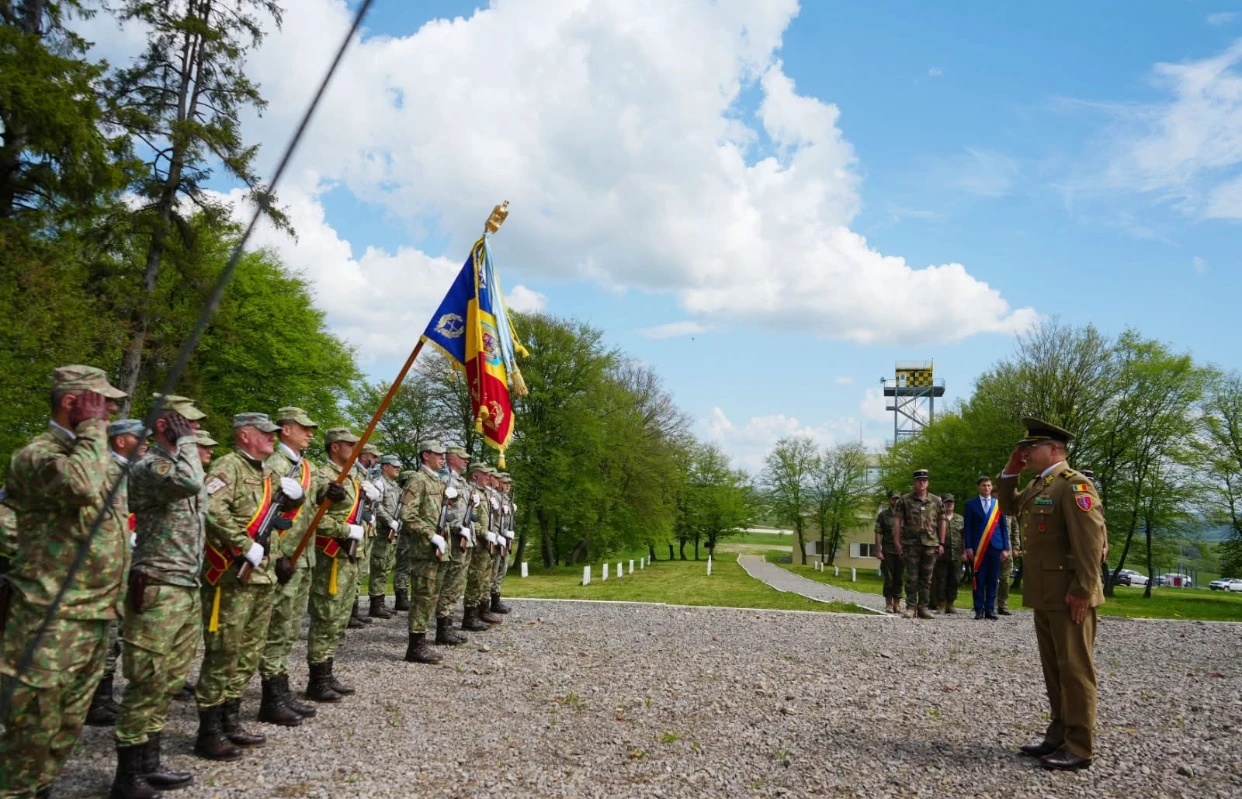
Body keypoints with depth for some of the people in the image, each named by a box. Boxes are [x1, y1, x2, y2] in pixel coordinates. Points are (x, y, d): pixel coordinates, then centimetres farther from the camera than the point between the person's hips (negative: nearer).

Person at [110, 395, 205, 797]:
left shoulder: (184, 464, 17)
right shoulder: (147, 467, -13)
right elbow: (188, 482, -35)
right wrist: (185, 441, -19)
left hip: (188, 589, 9)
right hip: (157, 591, -9)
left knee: (169, 681, 14)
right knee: (147, 683, -3)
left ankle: (148, 765, 25)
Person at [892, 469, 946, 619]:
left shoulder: (936, 501, 8)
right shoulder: (905, 500, 2)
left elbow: (942, 522, 11)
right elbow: (897, 521, 0)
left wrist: (941, 543, 5)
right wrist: (897, 541, -6)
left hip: (931, 544, 2)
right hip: (911, 544, -2)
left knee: (926, 578, 6)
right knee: (912, 577, 0)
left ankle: (923, 607, 12)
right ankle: (911, 607, 5)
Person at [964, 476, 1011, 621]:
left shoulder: (999, 504, 11)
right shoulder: (971, 504, 6)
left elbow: (1004, 527, 11)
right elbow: (968, 527, 2)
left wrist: (1005, 548, 3)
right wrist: (968, 547, -6)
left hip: (995, 546, 2)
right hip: (978, 547, -2)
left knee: (993, 580, 3)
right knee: (979, 580, -1)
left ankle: (990, 610, 8)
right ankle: (979, 610, 4)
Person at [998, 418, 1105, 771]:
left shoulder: (1074, 486, -15)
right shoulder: (1037, 486, 14)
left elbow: (1089, 542, -20)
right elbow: (1008, 506, 29)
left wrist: (1082, 591, -23)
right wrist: (1010, 472, 14)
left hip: (1069, 595, -9)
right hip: (1044, 594, 9)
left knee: (1075, 669, -2)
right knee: (1053, 668, 15)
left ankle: (1080, 748, 6)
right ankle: (1059, 736, 24)